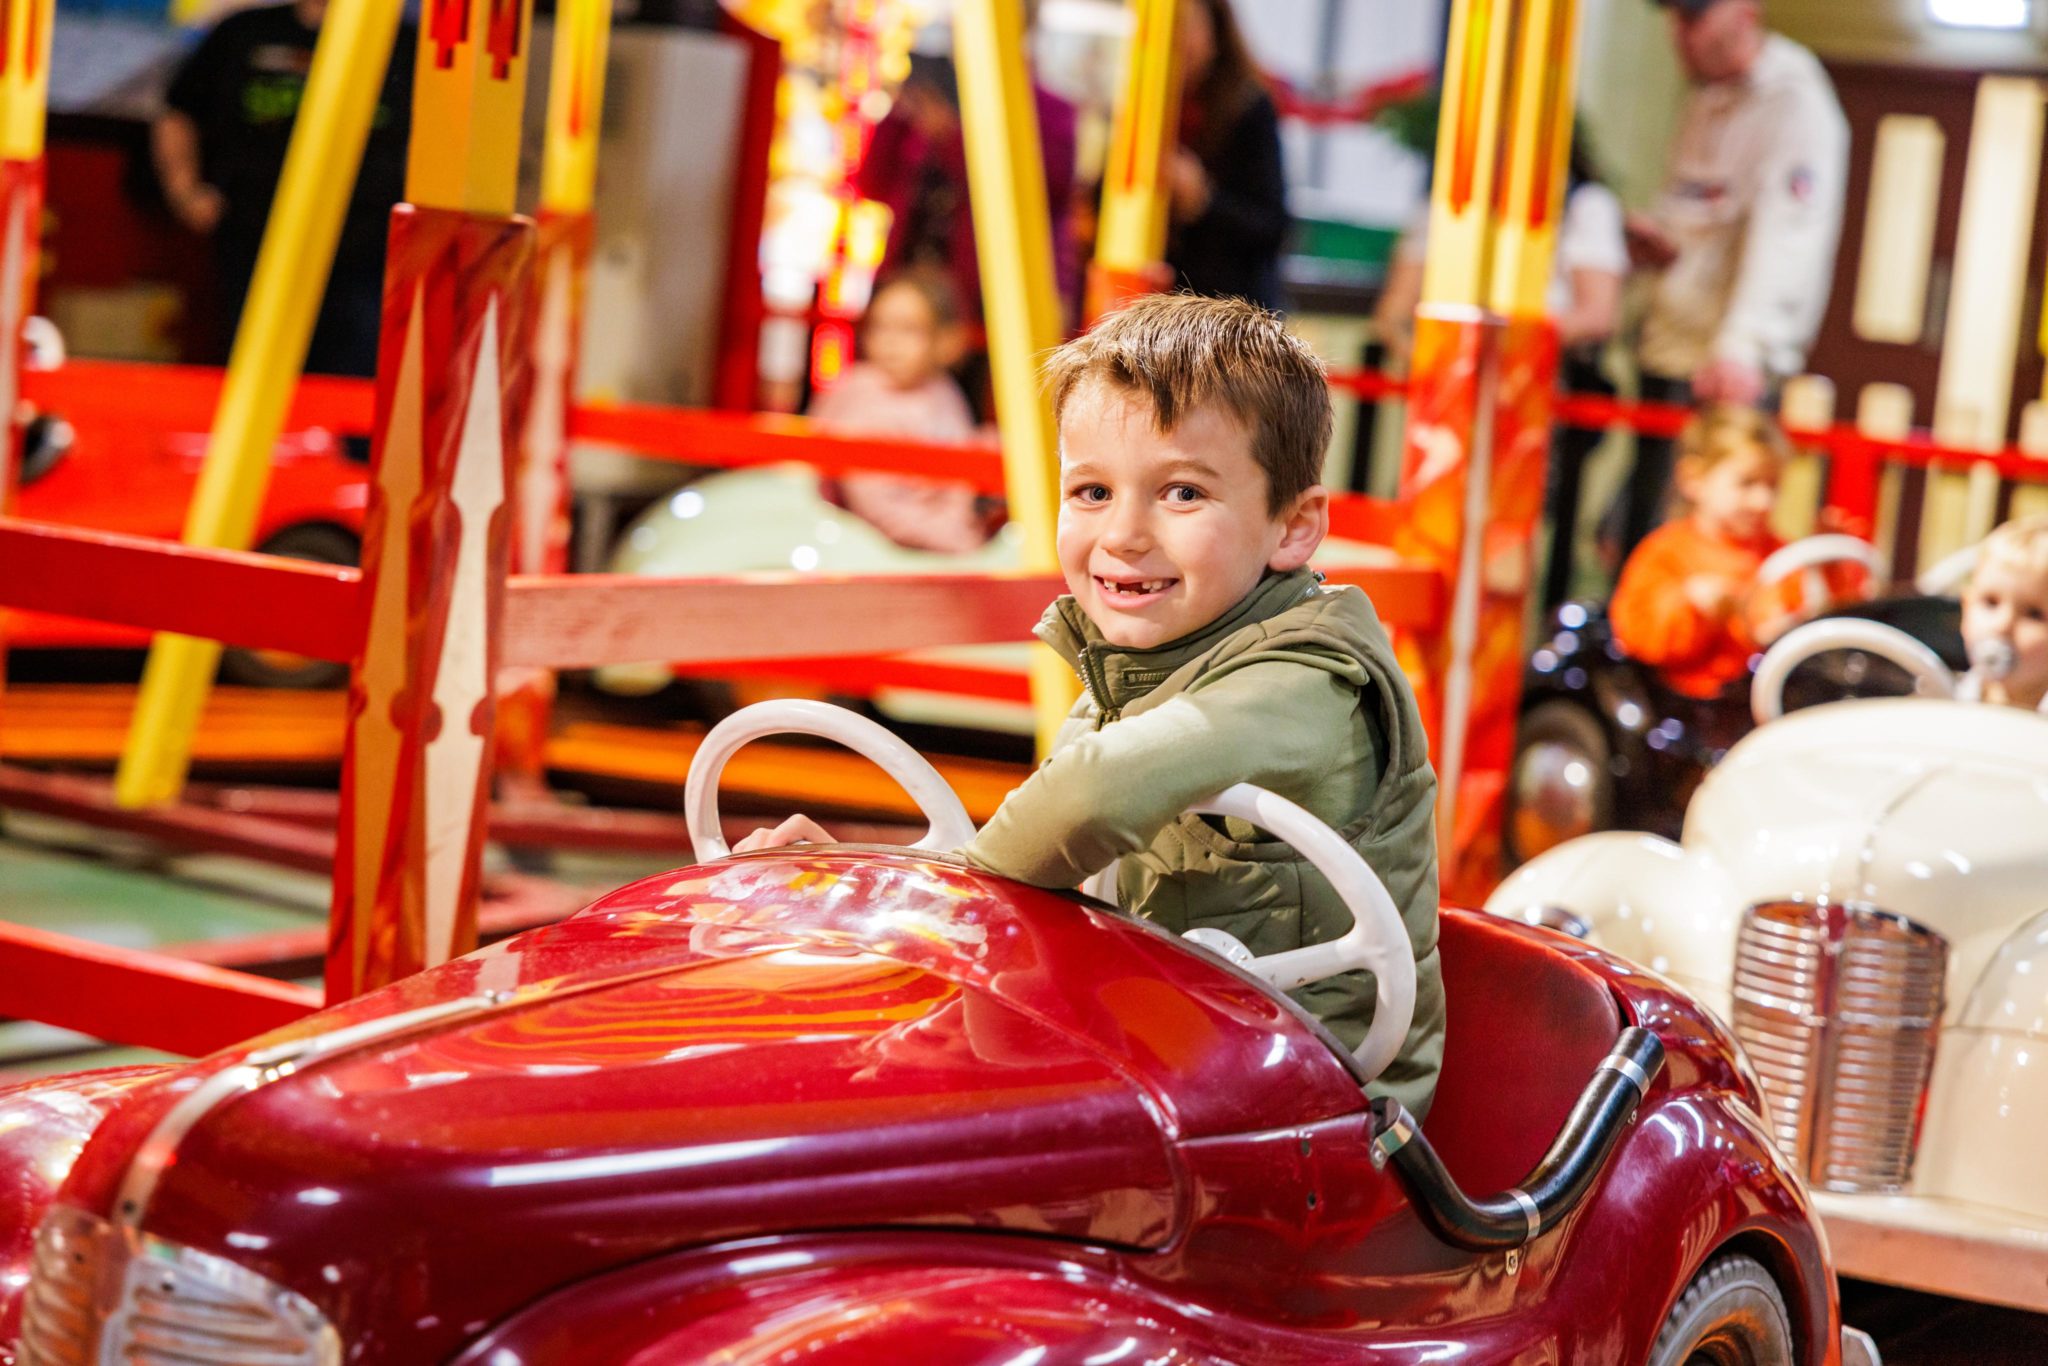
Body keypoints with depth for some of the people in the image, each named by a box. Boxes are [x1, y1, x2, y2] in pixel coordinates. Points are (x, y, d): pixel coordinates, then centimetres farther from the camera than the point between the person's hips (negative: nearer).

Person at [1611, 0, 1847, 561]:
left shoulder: (1796, 106, -13)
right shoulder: (1706, 99, 15)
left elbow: (1785, 240, -24)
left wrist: (1741, 348, -37)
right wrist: (1656, 234, 5)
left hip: (1727, 374, -9)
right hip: (1666, 354, 9)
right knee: (1636, 525, 10)